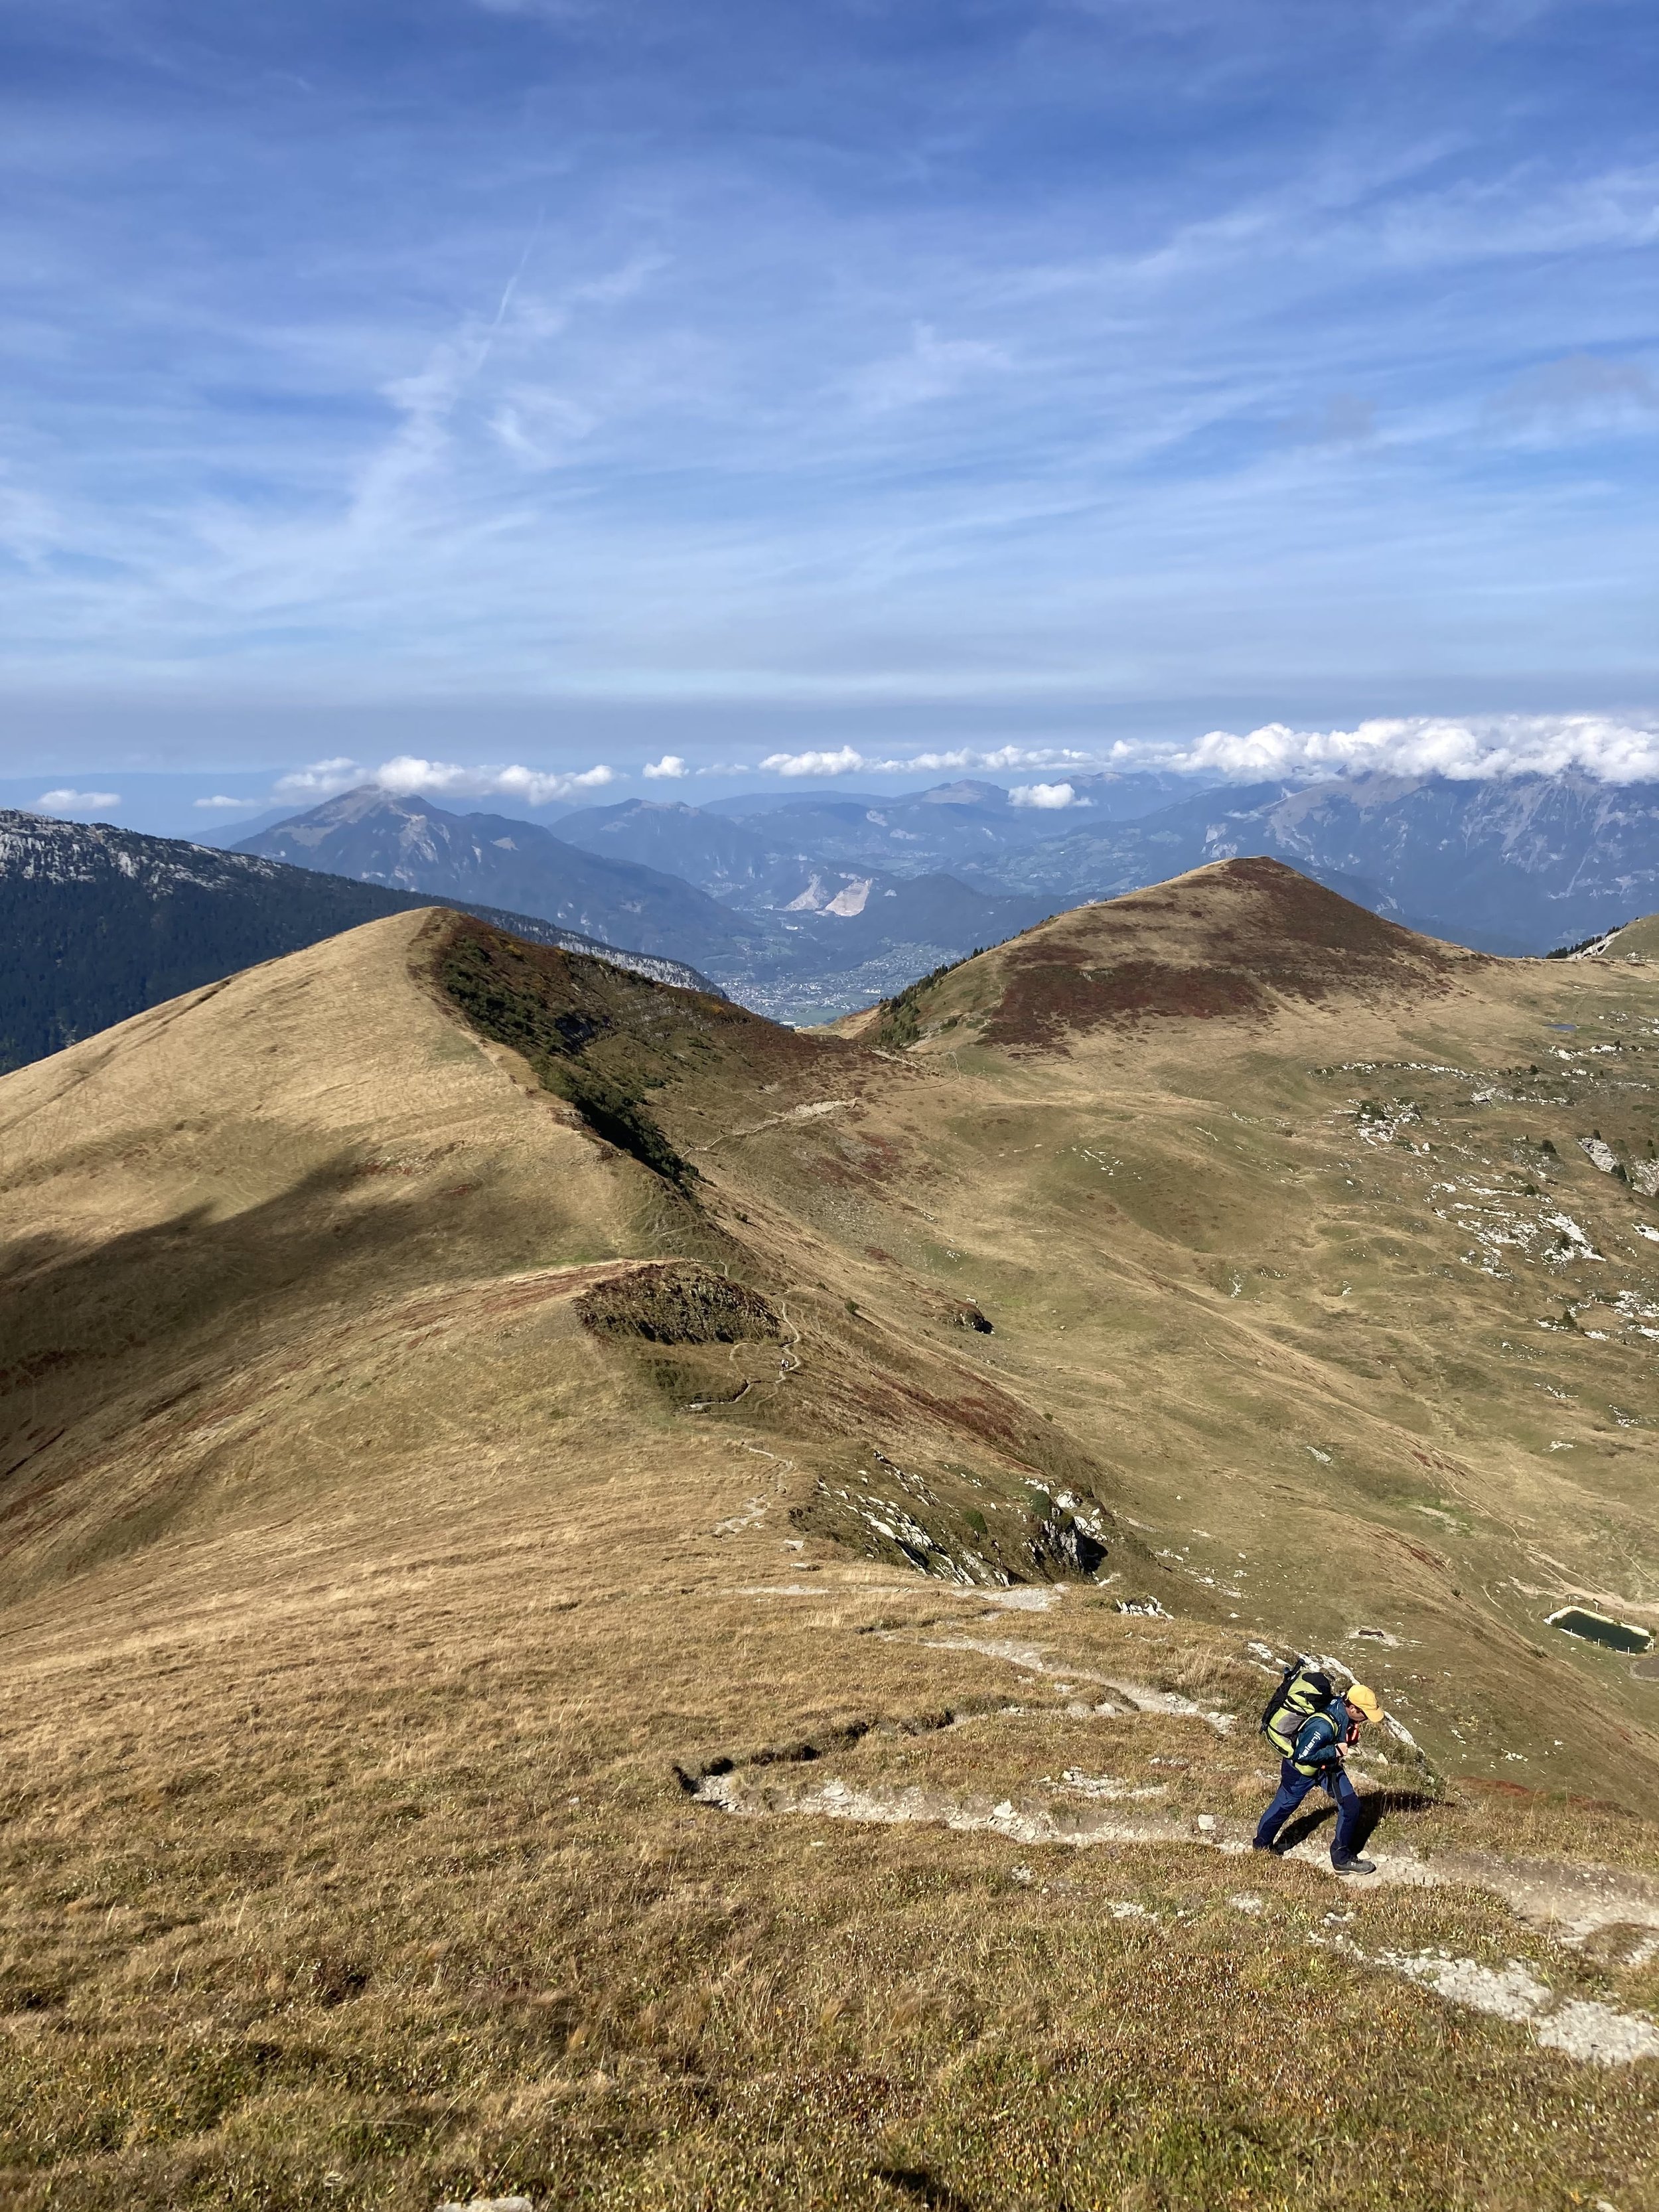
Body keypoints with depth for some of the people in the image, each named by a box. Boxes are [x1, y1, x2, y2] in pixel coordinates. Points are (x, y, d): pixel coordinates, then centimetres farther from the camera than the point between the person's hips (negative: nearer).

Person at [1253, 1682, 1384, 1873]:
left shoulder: (1342, 1706, -19)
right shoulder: (1323, 1726, -42)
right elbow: (1302, 1756, -34)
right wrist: (1335, 1751, -30)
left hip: (1328, 1766, 7)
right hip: (1301, 1769, -7)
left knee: (1351, 1805, -1)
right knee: (1284, 1805, 16)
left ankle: (1343, 1858, 15)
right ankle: (1262, 1844, 42)